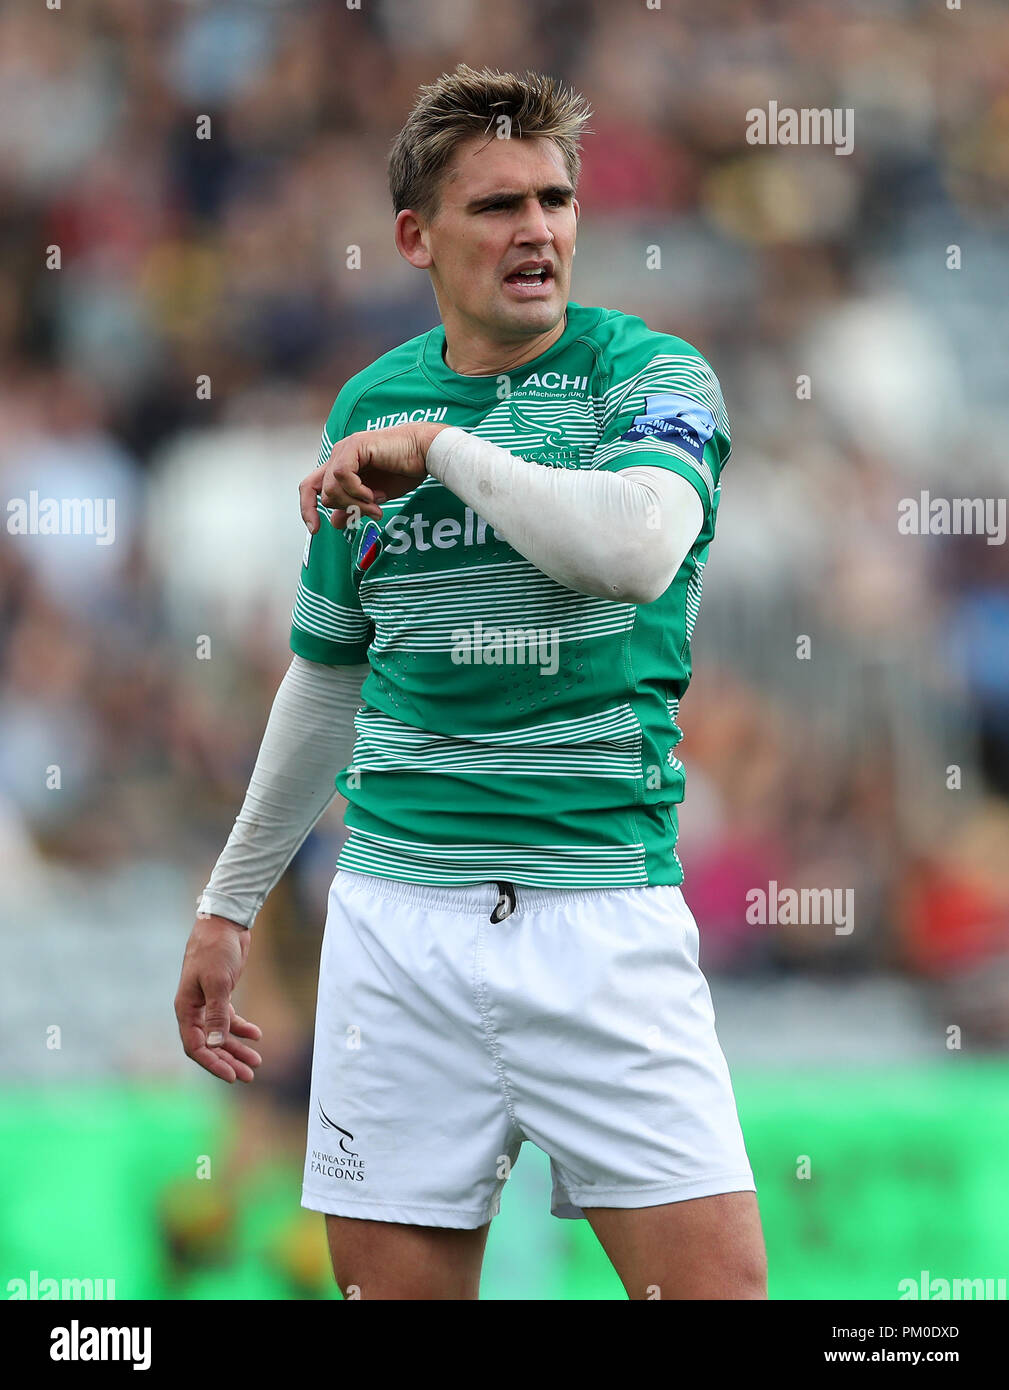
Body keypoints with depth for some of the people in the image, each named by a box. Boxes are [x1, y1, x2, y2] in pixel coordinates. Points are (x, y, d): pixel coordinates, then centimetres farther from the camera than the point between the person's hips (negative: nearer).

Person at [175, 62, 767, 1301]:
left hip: (601, 908, -3)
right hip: (396, 913, 3)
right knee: (389, 1280, 1)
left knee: (716, 1278, -11)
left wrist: (443, 447, -13)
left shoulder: (650, 374, -1)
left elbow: (636, 547, -24)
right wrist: (230, 901, 27)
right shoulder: (371, 409, 11)